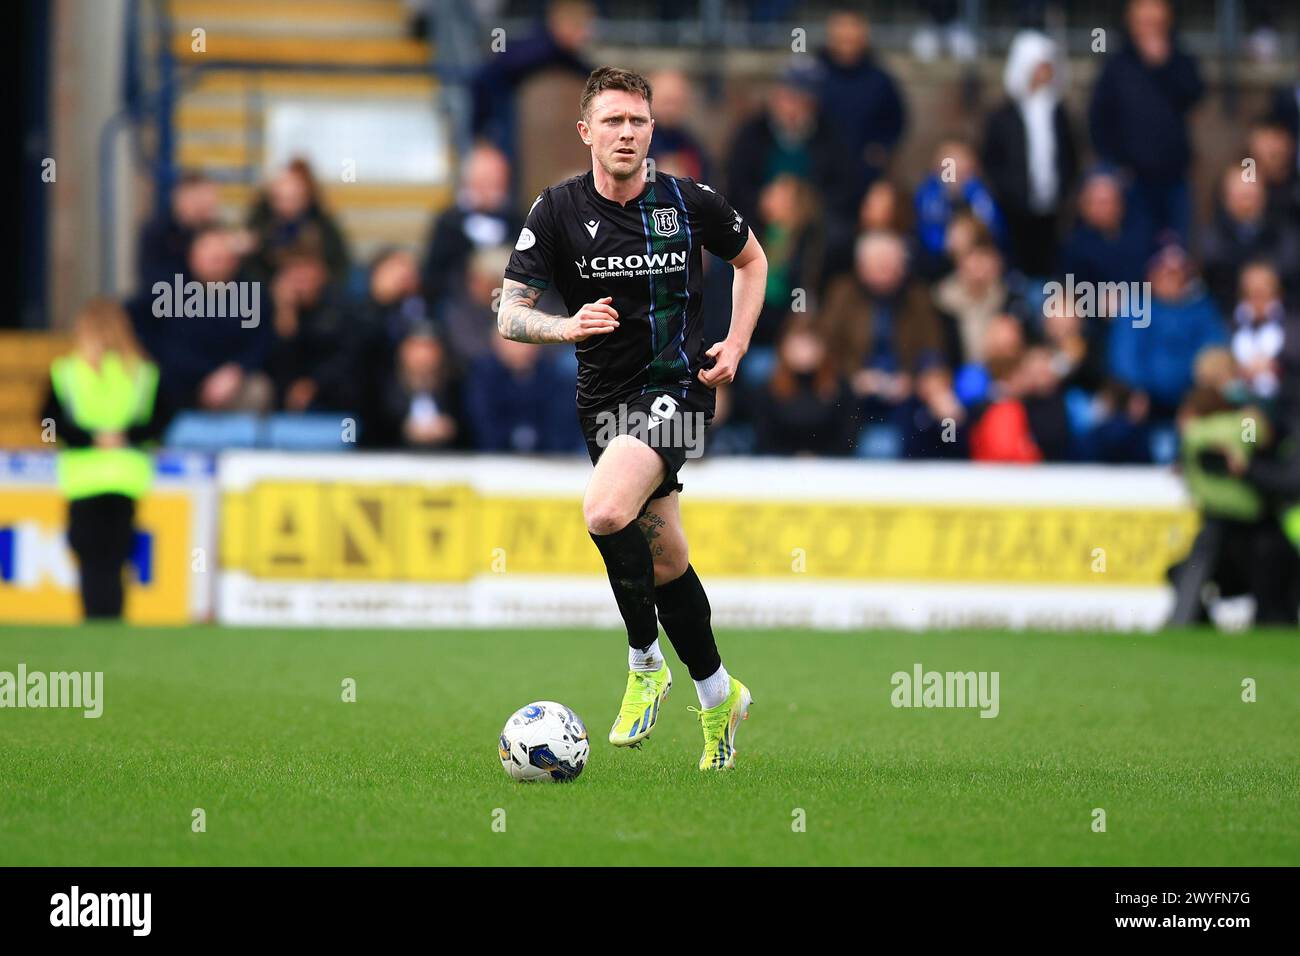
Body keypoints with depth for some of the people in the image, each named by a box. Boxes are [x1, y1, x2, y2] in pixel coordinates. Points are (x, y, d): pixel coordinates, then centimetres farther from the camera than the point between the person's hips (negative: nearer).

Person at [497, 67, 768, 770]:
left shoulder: (690, 203, -5)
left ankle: (644, 664, -9)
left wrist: (736, 344, 3)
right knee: (664, 558, 9)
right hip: (604, 396, 3)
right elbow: (509, 314, -7)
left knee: (606, 510, -27)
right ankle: (716, 693, 27)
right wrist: (567, 325, -27)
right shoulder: (557, 211, -5)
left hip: (677, 386, -3)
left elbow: (751, 259, 15)